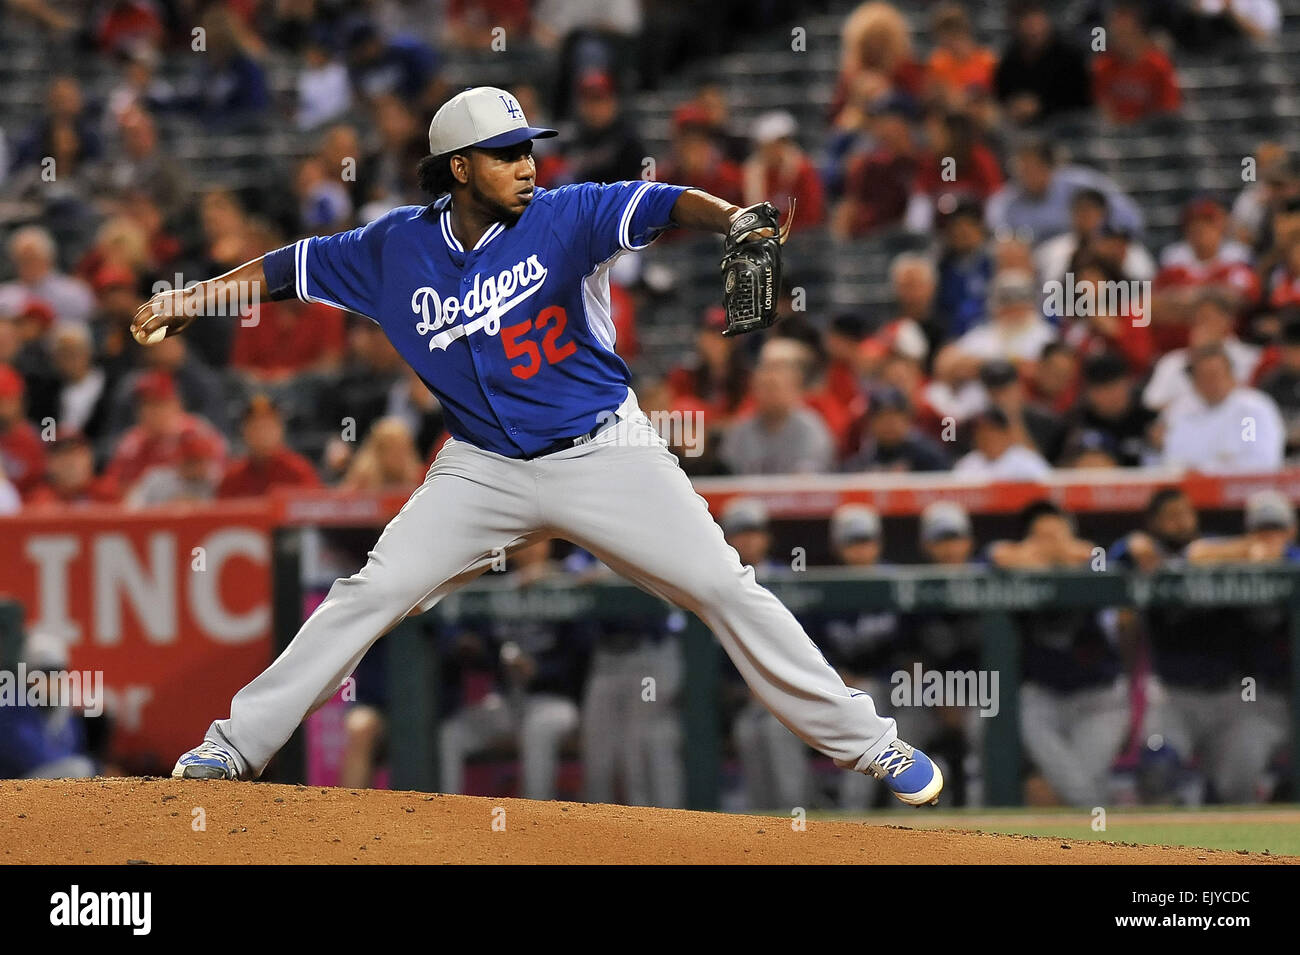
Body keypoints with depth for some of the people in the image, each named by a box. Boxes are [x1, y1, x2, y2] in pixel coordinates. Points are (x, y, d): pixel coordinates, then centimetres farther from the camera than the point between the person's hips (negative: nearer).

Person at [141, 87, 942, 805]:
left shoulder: (562, 219, -13)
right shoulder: (400, 248, -3)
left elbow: (662, 205, -27)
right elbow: (296, 265, 9)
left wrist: (734, 222, -47)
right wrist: (192, 299, 1)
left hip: (604, 452, -2)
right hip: (486, 470, 2)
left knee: (725, 589, -7)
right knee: (372, 593, -6)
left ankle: (866, 743, 3)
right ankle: (237, 747, 4)